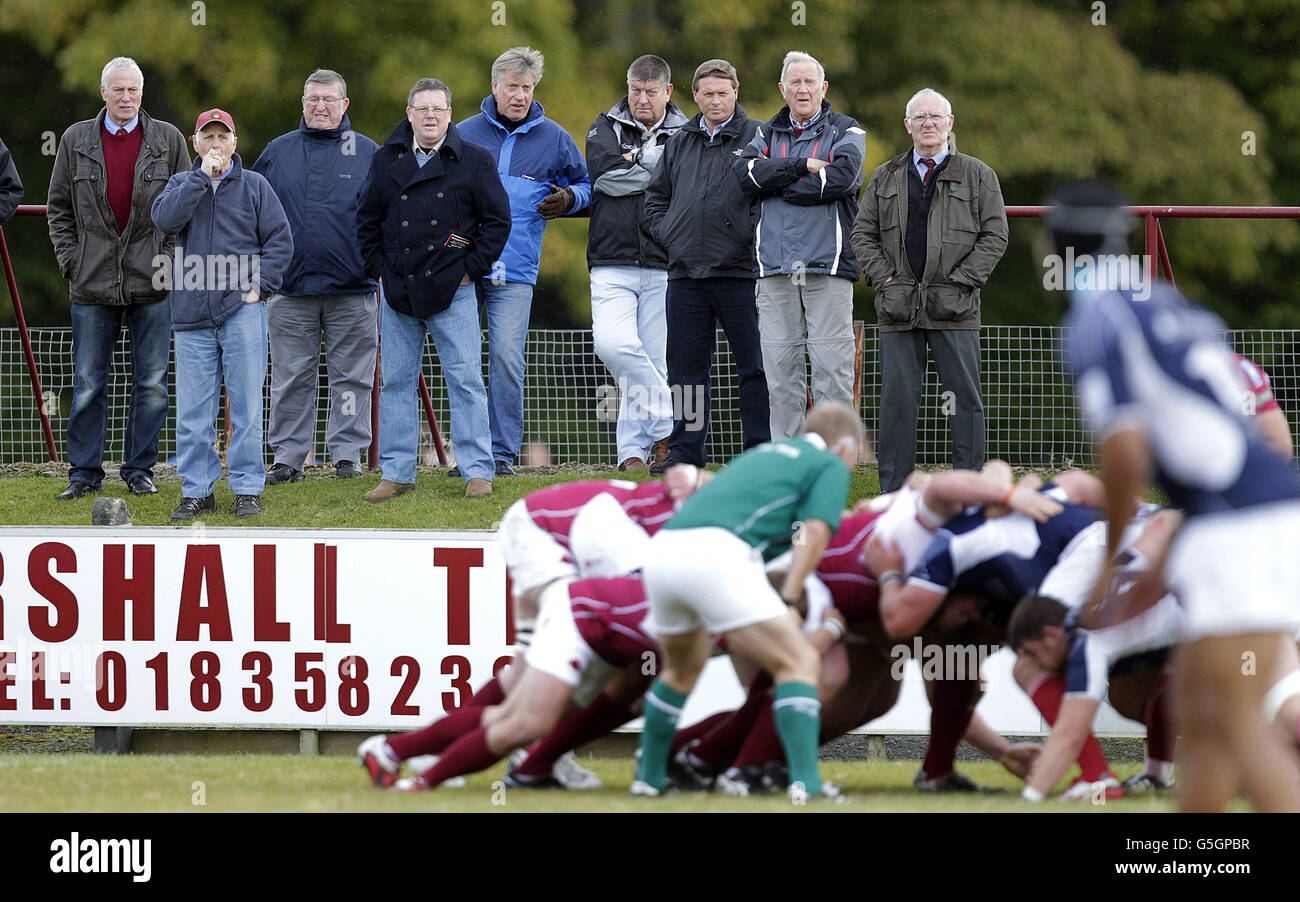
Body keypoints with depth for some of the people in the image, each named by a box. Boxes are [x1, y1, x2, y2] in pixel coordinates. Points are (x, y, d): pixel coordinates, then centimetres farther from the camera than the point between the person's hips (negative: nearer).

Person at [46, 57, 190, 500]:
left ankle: (140, 469, 13)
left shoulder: (167, 140, 5)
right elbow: (59, 209, 11)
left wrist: (171, 259, -2)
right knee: (88, 384, 2)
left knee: (152, 383, 3)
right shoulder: (76, 140, 7)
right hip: (92, 282, 0)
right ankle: (84, 472, 10)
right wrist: (70, 260, 1)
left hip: (152, 281, 0)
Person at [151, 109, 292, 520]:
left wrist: (258, 285, -4)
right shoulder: (181, 185, 12)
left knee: (246, 405, -1)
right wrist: (202, 177, -12)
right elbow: (166, 219, -9)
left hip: (242, 311, -1)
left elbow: (280, 240, 7)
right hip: (192, 313, 1)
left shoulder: (254, 186, 9)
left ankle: (247, 487, 5)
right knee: (192, 409, 1)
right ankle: (197, 490, 9)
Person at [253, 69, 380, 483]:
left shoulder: (367, 153, 7)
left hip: (352, 290, -1)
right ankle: (288, 456, 8)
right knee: (291, 379, 3)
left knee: (351, 378, 2)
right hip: (289, 289, 1)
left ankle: (348, 453, 8)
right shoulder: (278, 152, 10)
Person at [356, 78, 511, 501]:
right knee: (396, 382, 5)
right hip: (397, 291, 3)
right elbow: (367, 220, 15)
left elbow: (497, 220, 3)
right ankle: (397, 473, 10)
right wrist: (380, 269, 4)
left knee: (465, 379, -5)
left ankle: (477, 473, 0)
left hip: (453, 290, -3)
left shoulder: (474, 161, 1)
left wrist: (471, 268, -3)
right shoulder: (386, 161, 8)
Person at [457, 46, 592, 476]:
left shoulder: (553, 138, 9)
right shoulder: (465, 134, 10)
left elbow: (585, 184, 19)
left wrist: (568, 198, -4)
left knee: (506, 356, -12)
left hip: (515, 268, -1)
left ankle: (502, 451, -5)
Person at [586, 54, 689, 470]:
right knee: (612, 344, -21)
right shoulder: (606, 128, 10)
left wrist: (635, 169, -8)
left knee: (653, 361, 0)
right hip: (612, 265, -1)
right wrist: (655, 174, -5)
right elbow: (605, 174, -8)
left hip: (663, 267, 1)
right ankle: (665, 422, -9)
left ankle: (634, 451, 8)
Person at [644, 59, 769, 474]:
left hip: (740, 270, -5)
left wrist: (751, 235, -11)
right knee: (686, 367, 7)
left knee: (754, 367, -3)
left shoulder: (756, 137, 0)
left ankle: (760, 452, 1)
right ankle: (684, 452, 12)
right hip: (685, 271, 5)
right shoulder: (679, 143, 16)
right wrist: (667, 234, 10)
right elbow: (656, 197, 25)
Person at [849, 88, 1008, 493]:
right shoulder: (885, 178, 14)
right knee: (897, 398, 0)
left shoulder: (978, 176, 7)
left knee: (965, 397, -1)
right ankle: (893, 492, 5)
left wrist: (959, 282, -7)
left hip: (954, 308, -2)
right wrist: (884, 279, -1)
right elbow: (862, 234, 14)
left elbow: (995, 235, 3)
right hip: (898, 307, 2)